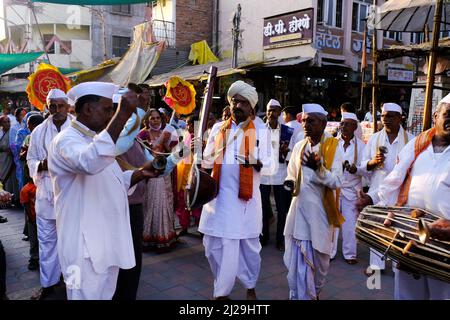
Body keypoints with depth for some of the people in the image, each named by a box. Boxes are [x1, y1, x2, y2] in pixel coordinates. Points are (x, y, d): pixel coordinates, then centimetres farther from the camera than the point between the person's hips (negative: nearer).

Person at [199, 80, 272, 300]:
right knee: (214, 244, 6)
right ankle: (222, 290, 25)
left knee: (248, 244, 10)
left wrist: (256, 162, -25)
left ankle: (250, 286, 31)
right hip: (219, 195, 2)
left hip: (246, 197, -2)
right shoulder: (218, 128, 9)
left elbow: (268, 165, -4)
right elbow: (207, 160, 11)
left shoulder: (260, 132, 2)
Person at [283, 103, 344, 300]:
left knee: (319, 258, 15)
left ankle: (315, 291, 41)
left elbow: (337, 182, -14)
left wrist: (317, 167, -30)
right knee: (297, 260, 2)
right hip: (299, 209, 3)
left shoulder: (333, 147, -7)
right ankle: (301, 296, 17)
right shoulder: (299, 147, 6)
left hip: (320, 211, -2)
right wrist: (291, 182, -6)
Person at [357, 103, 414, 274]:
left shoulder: (410, 140, -3)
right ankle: (376, 264, 25)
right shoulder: (374, 139, 3)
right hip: (376, 191, 2)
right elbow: (362, 166, 5)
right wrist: (373, 162, -16)